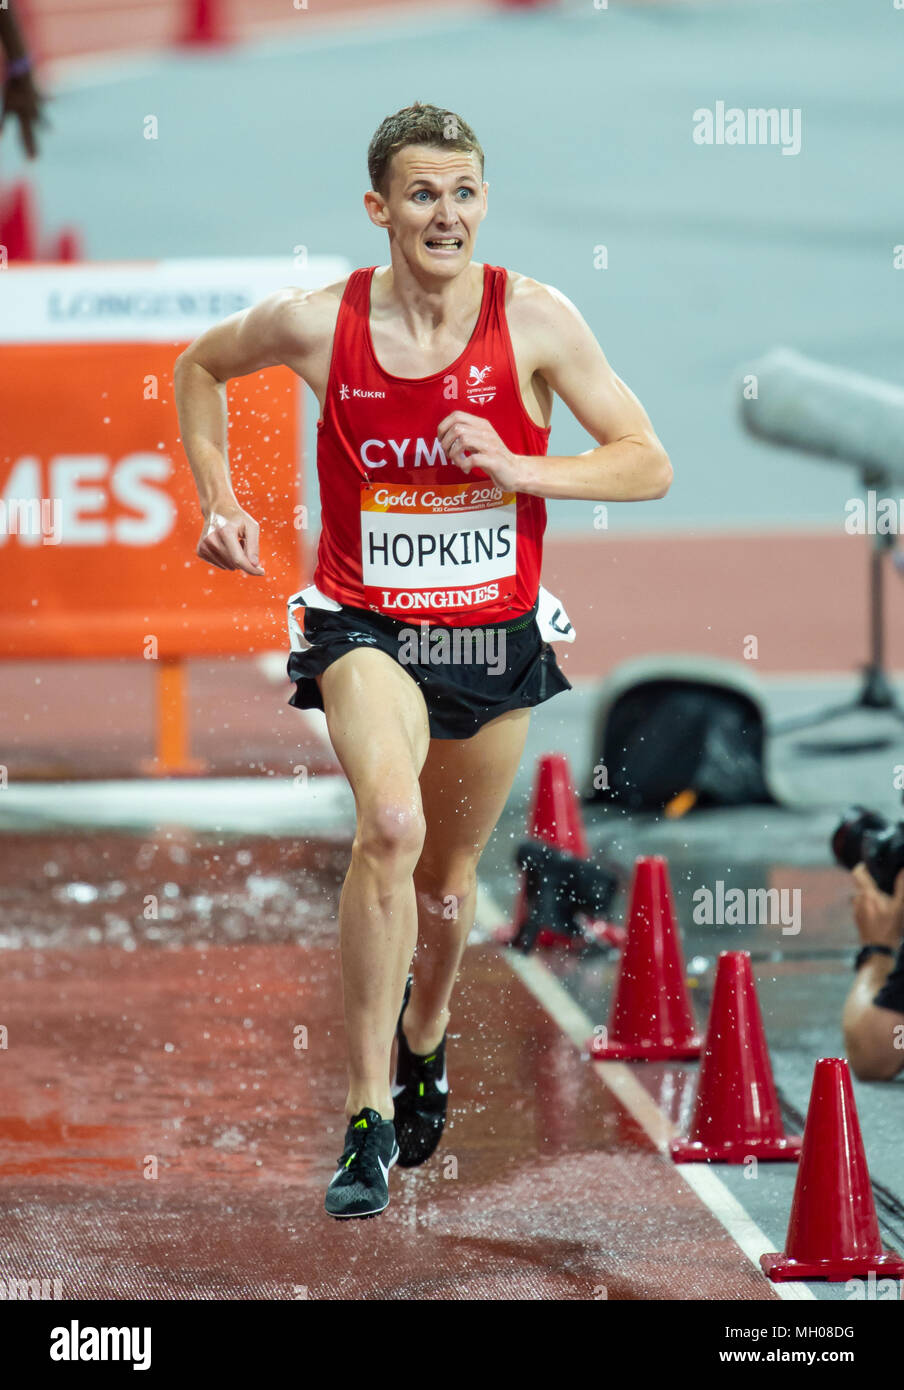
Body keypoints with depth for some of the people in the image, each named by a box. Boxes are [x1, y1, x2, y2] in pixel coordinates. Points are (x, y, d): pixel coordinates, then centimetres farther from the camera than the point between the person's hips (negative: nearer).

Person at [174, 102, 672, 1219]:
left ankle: (424, 1032, 52)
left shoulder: (533, 319, -10)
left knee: (446, 882, 17)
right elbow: (200, 368, 12)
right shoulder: (316, 323, -10)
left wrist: (517, 469, -21)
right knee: (390, 823, -29)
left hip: (497, 637, 2)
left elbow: (648, 465, -7)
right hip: (367, 626, -2)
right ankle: (369, 1115, -22)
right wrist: (219, 504, 3)